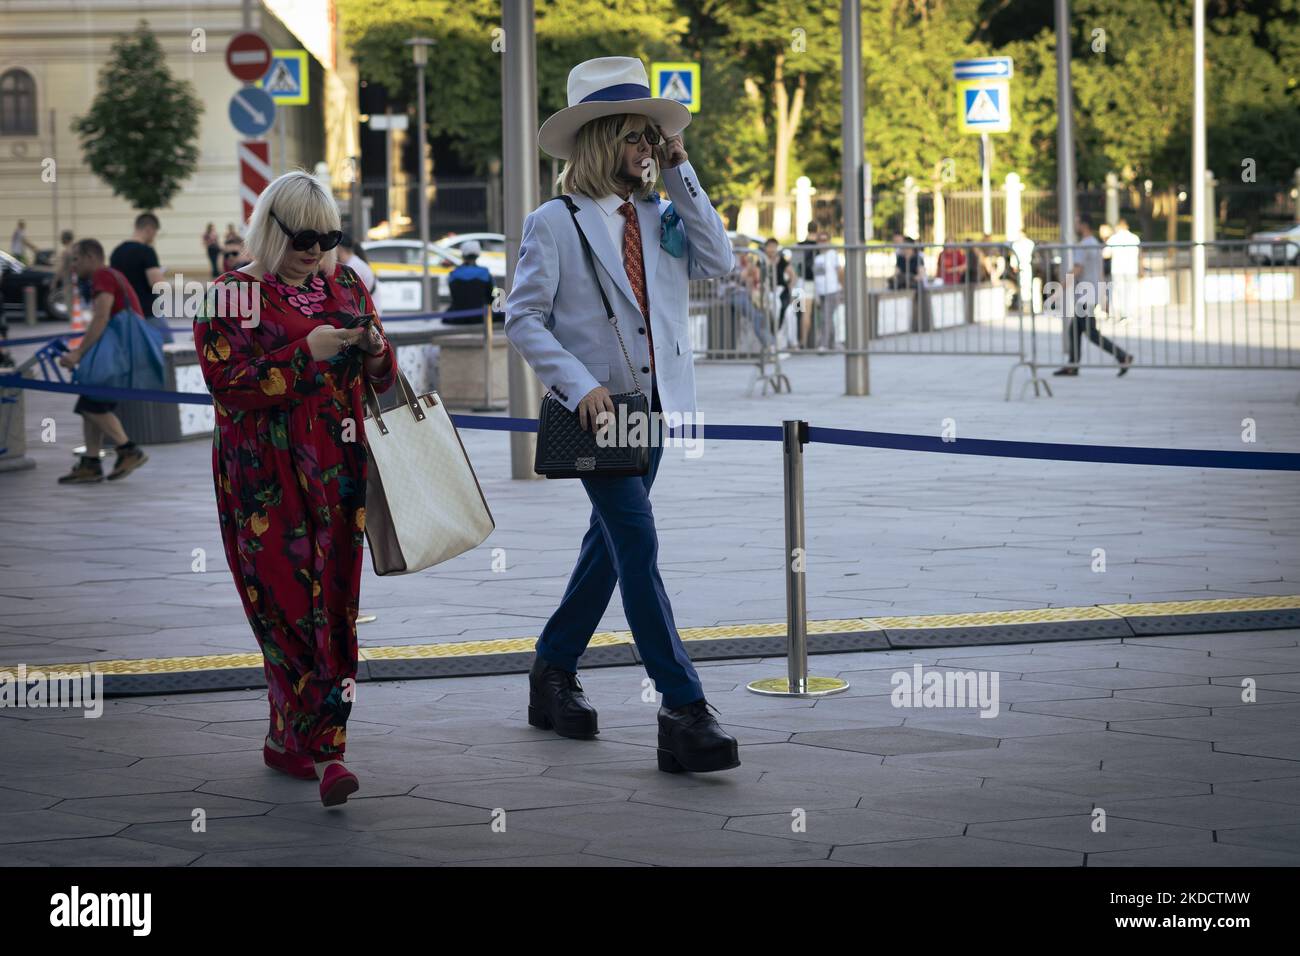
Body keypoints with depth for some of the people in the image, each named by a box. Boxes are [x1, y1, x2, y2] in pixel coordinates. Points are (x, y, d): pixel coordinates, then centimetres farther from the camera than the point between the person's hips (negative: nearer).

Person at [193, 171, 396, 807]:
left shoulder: (345, 287, 12)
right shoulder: (231, 297, -2)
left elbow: (380, 380, 18)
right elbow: (228, 384, -13)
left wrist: (375, 351, -6)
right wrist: (307, 352, -19)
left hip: (337, 472, 5)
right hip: (266, 479, -5)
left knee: (332, 606, 1)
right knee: (290, 605, -9)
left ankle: (291, 741, 9)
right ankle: (321, 749, -10)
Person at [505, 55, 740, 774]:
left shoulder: (661, 216, 10)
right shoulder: (554, 224, -6)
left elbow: (719, 262, -5)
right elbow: (523, 317, -7)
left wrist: (680, 175, -5)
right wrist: (578, 385, -18)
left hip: (653, 406, 6)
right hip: (594, 410, -6)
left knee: (610, 544, 14)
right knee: (636, 546, -13)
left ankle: (554, 673, 30)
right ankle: (685, 710, -17)